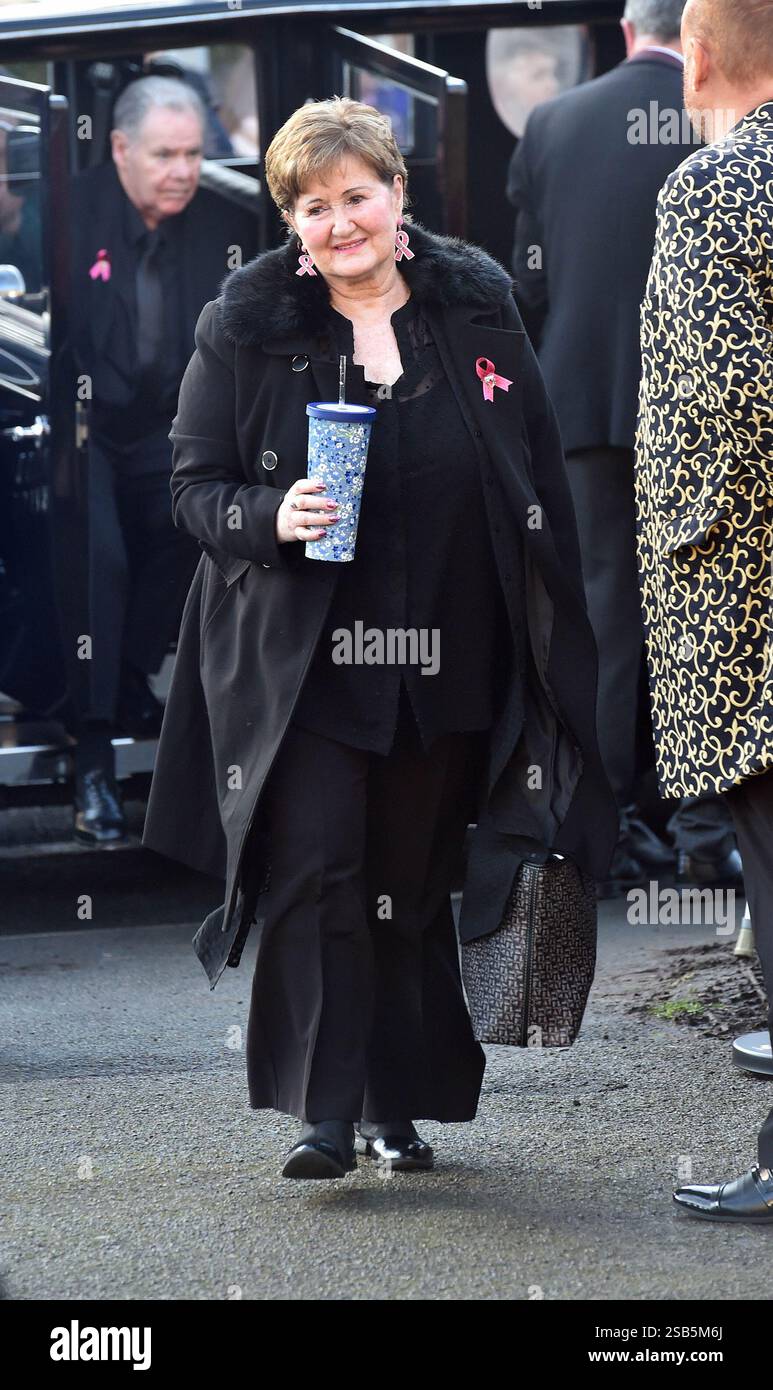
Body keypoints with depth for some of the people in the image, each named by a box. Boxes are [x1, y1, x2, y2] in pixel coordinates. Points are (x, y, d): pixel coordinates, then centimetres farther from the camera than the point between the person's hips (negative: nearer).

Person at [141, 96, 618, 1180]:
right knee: (314, 873, -13)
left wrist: (555, 641, 6)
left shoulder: (476, 308, 5)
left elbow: (542, 480, 9)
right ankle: (324, 1113, -11)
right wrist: (270, 518, -20)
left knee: (415, 885, 9)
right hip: (301, 663, -2)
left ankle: (398, 1107, 21)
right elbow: (194, 485, 2)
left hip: (448, 666, 2)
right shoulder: (245, 326, -1)